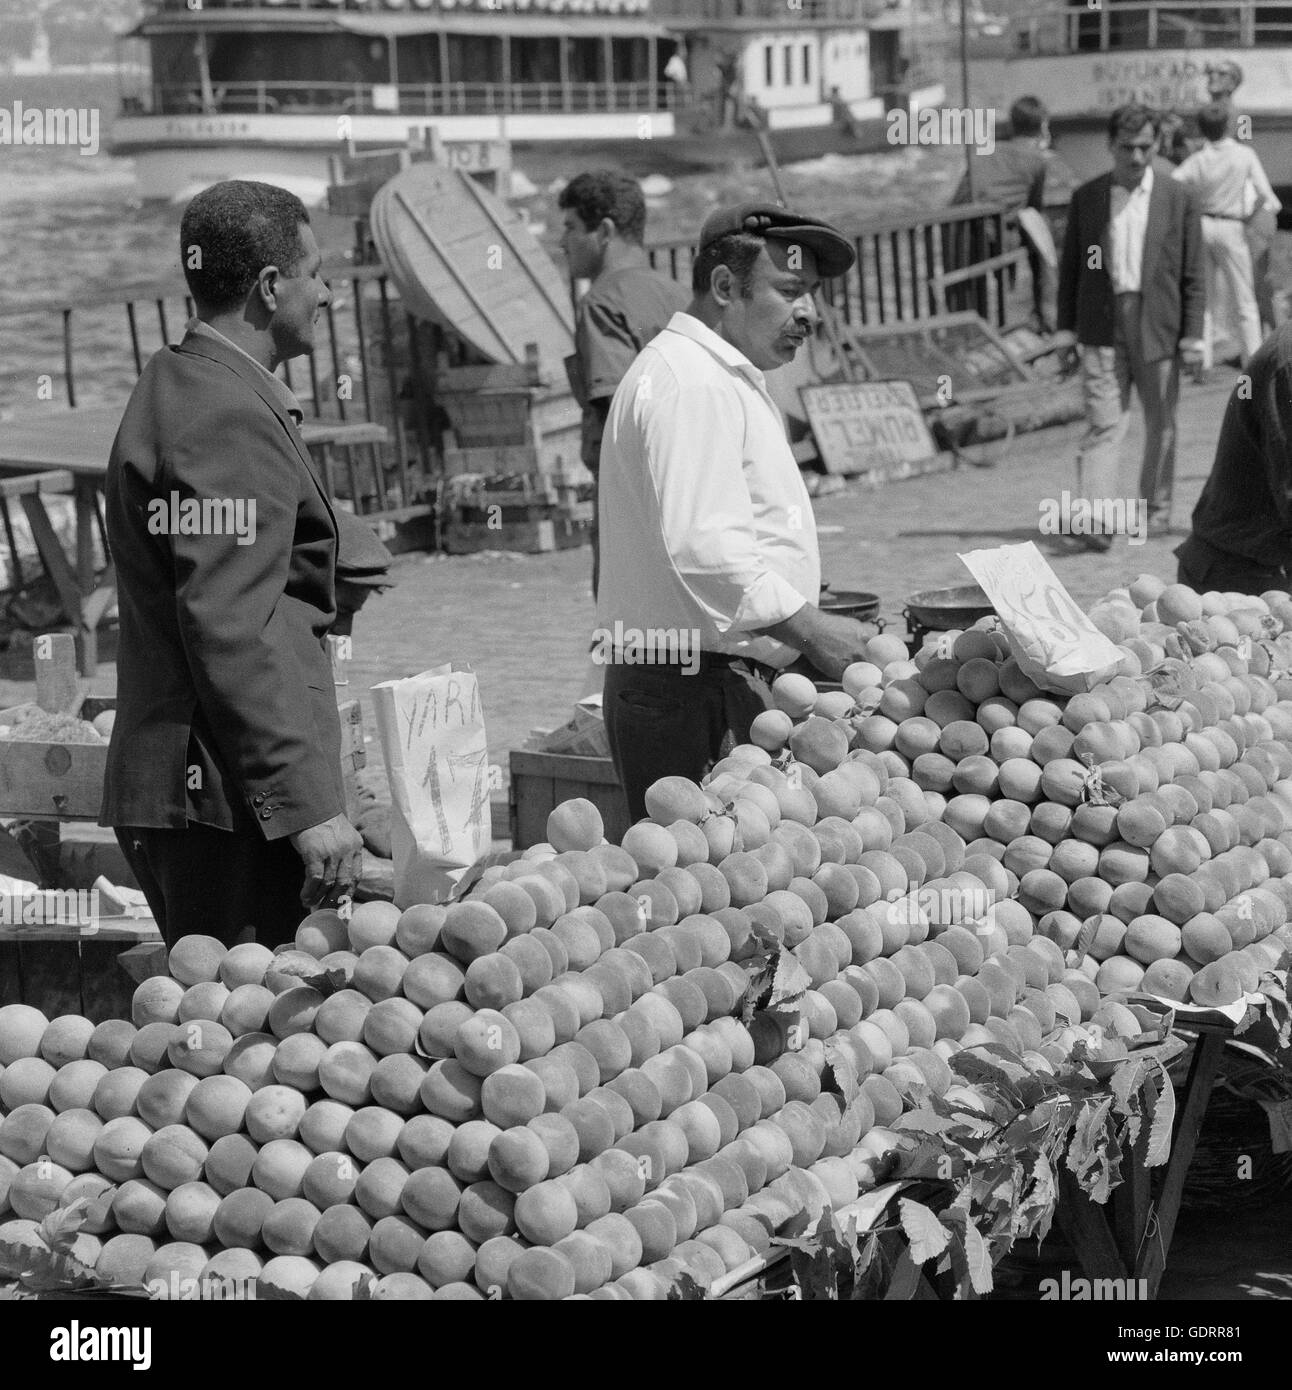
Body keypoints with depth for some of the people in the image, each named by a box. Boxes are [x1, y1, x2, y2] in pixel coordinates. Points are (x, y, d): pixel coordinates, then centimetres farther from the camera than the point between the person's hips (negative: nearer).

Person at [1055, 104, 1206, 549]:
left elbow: (1193, 273, 3)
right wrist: (1066, 327, 5)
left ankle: (1156, 506, 25)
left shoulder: (1178, 198, 2)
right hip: (1102, 328, 0)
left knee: (1161, 424, 9)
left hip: (1157, 326, 0)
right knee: (1102, 424, -9)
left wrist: (1193, 335, -2)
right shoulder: (1086, 198, 6)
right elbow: (1070, 266, 10)